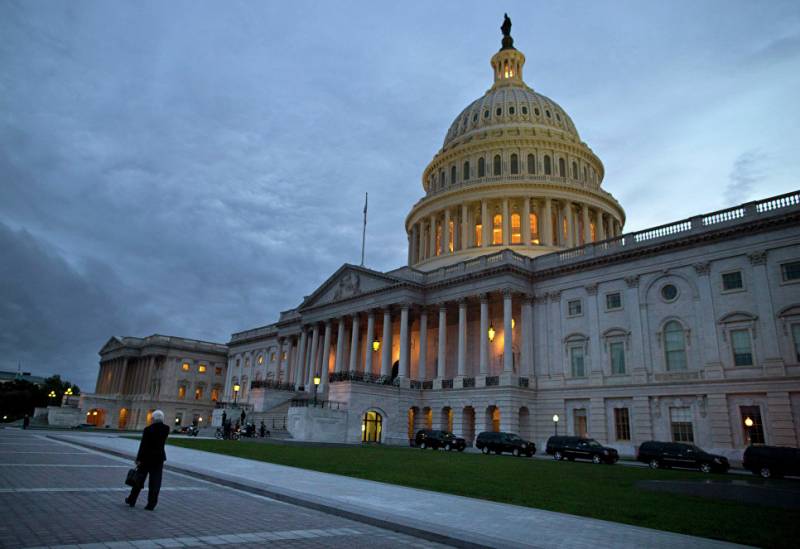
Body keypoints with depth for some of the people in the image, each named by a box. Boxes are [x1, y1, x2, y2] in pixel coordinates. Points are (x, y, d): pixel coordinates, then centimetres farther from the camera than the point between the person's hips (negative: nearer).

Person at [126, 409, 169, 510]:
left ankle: (132, 500, 26)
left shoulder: (148, 429, -11)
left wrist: (139, 459, -7)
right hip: (159, 457, 1)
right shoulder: (166, 429, -4)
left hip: (147, 457, -1)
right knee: (155, 482, 5)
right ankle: (151, 504, 6)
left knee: (139, 479, 15)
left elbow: (143, 445, -12)